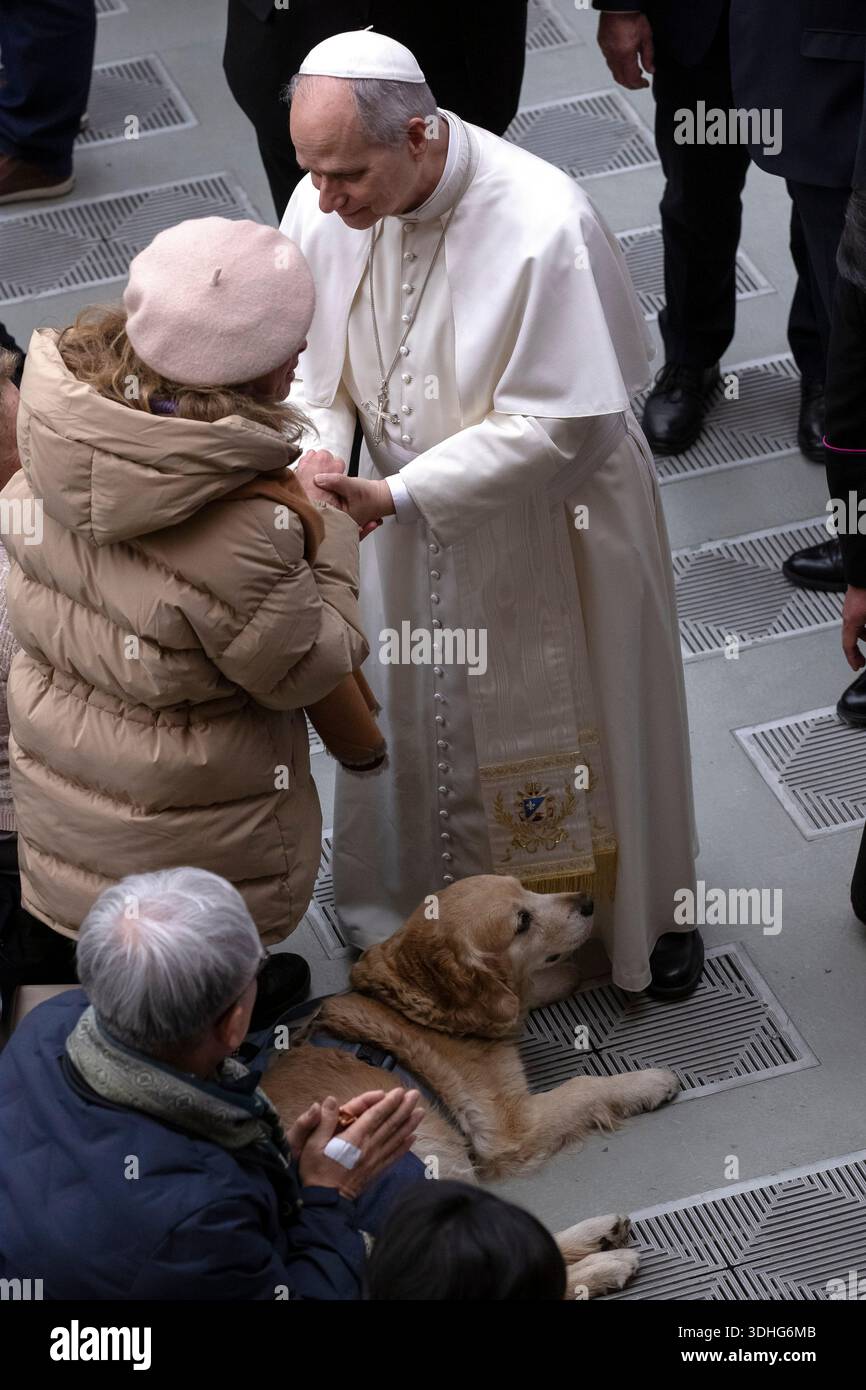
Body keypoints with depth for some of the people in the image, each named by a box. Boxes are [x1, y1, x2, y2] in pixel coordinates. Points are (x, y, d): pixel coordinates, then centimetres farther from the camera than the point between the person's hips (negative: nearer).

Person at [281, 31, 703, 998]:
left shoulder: (543, 227, -33)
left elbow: (554, 425, -29)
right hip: (409, 518, 4)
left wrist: (392, 495, -31)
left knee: (577, 718, 16)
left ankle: (645, 915, 42)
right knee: (410, 710, 21)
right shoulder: (321, 209, -18)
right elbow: (314, 360, -1)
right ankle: (416, 908, 46)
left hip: (550, 522, -4)